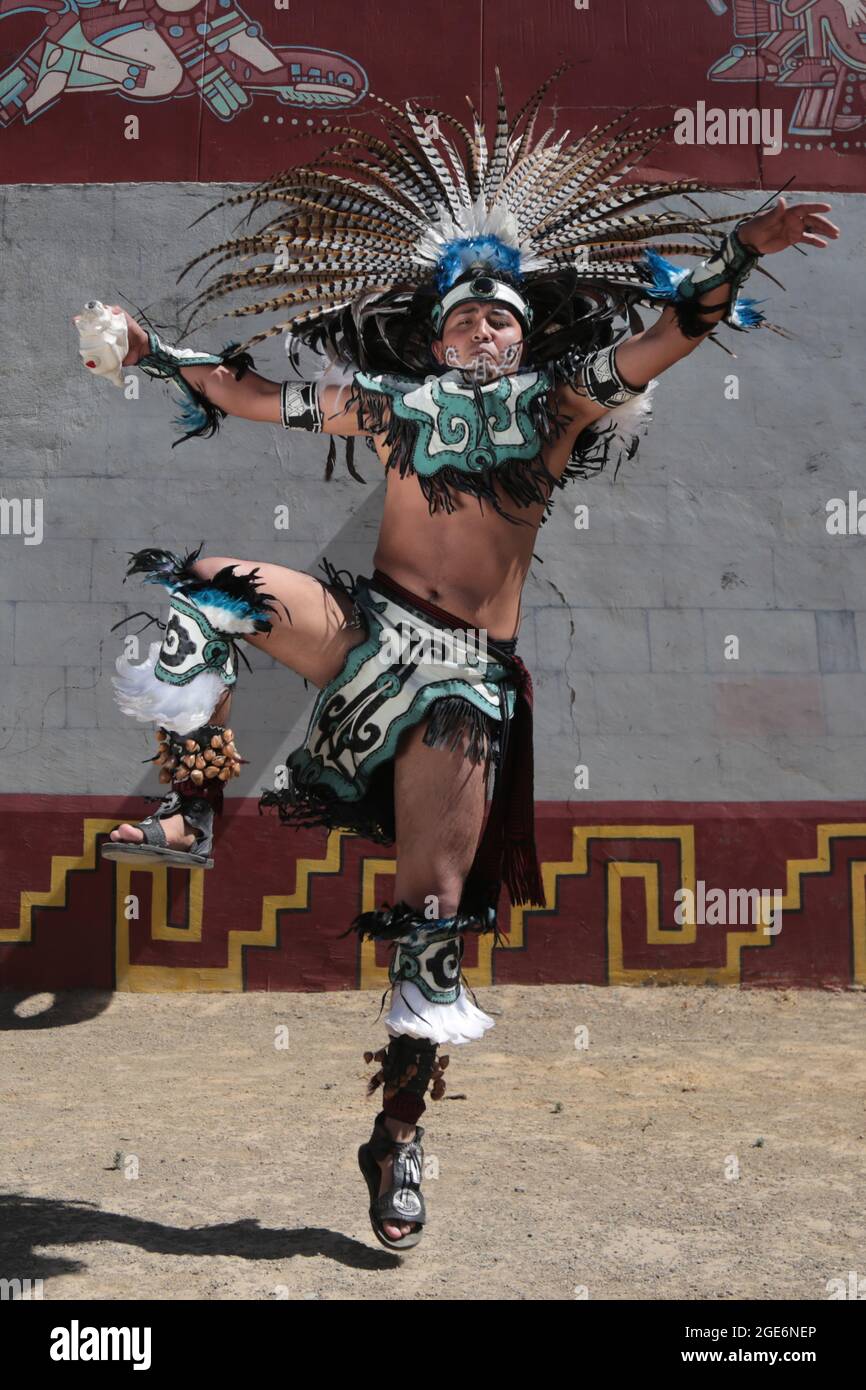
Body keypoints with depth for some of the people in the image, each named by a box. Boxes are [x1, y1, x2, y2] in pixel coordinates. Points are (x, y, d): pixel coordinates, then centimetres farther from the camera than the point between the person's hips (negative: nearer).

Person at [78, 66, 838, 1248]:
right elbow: (258, 395, 20)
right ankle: (191, 813, -13)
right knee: (209, 585, -22)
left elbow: (668, 335, 5)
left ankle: (399, 1136, 10)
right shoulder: (397, 402, 14)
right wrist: (153, 353, 20)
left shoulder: (557, 405, 11)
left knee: (437, 897, -5)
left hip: (467, 670, -2)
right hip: (370, 626, 2)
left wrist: (741, 252, -5)